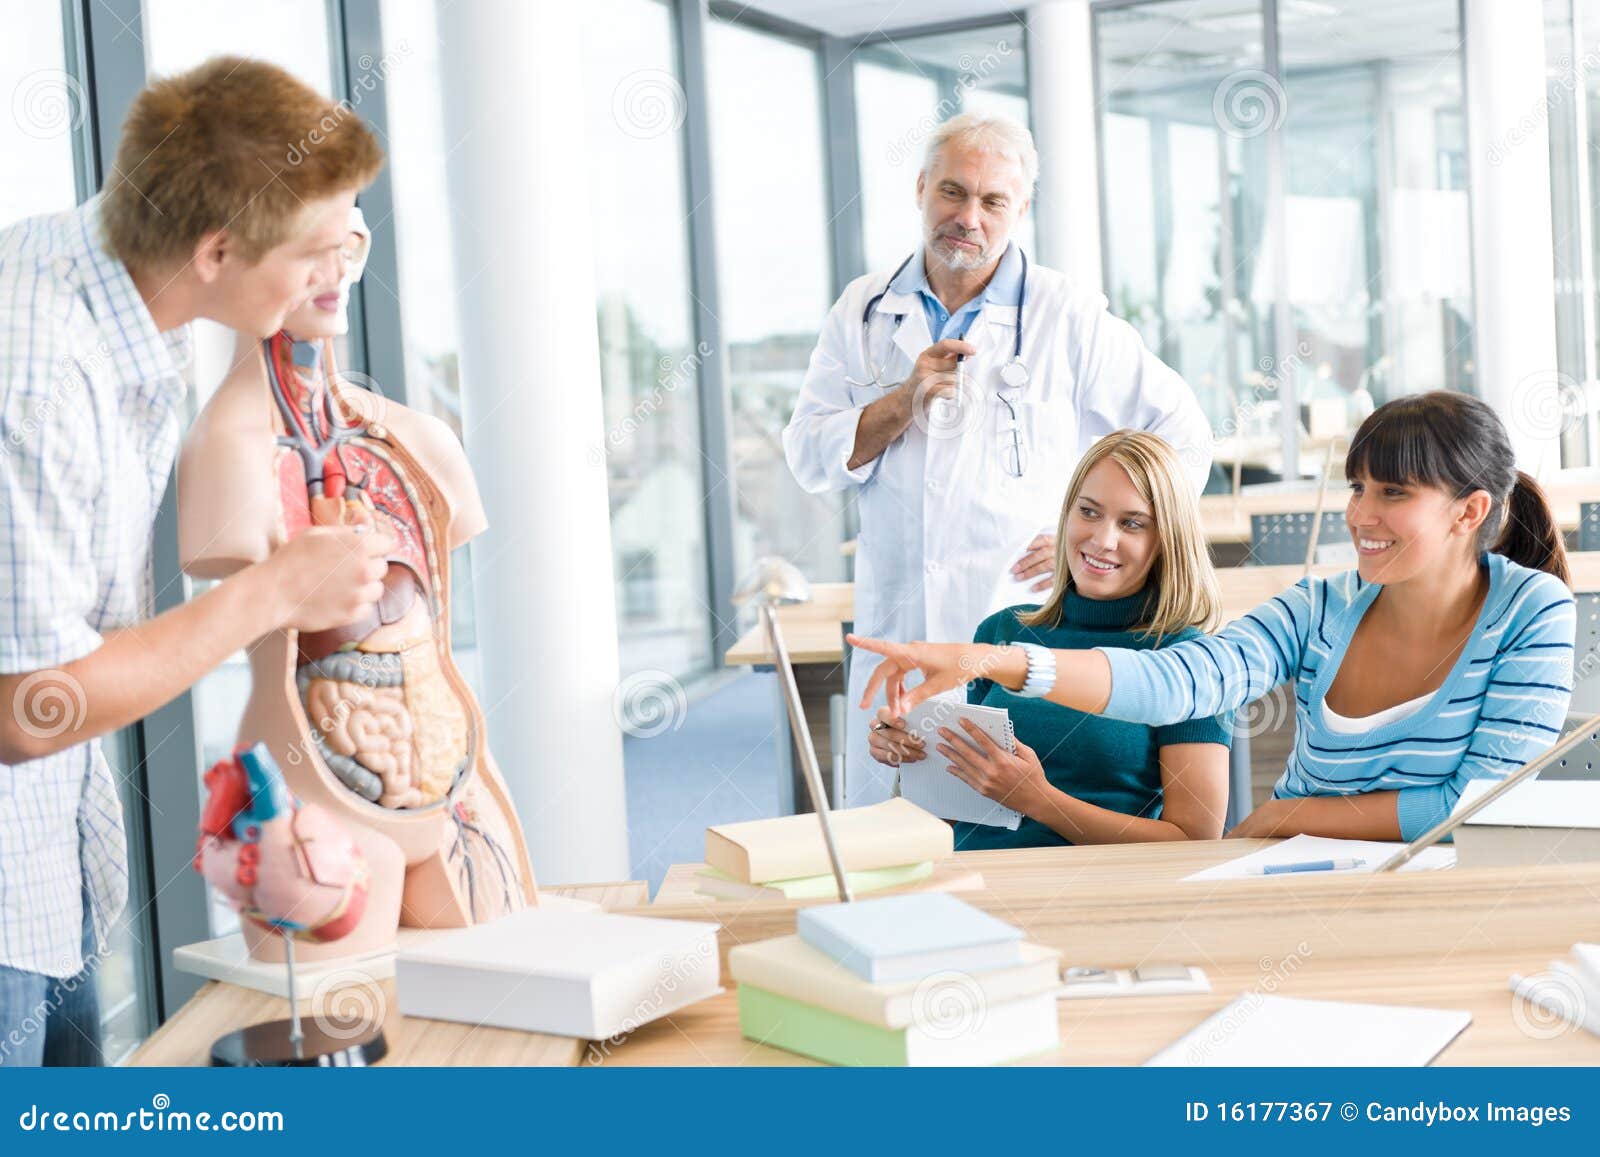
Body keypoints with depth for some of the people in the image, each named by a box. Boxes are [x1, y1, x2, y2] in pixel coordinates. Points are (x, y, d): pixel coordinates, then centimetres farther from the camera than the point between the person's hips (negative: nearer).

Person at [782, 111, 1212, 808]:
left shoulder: (1070, 318, 2)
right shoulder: (864, 312, 10)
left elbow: (1184, 434, 6)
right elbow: (809, 461, 6)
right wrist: (907, 400, -9)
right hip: (896, 635, 3)